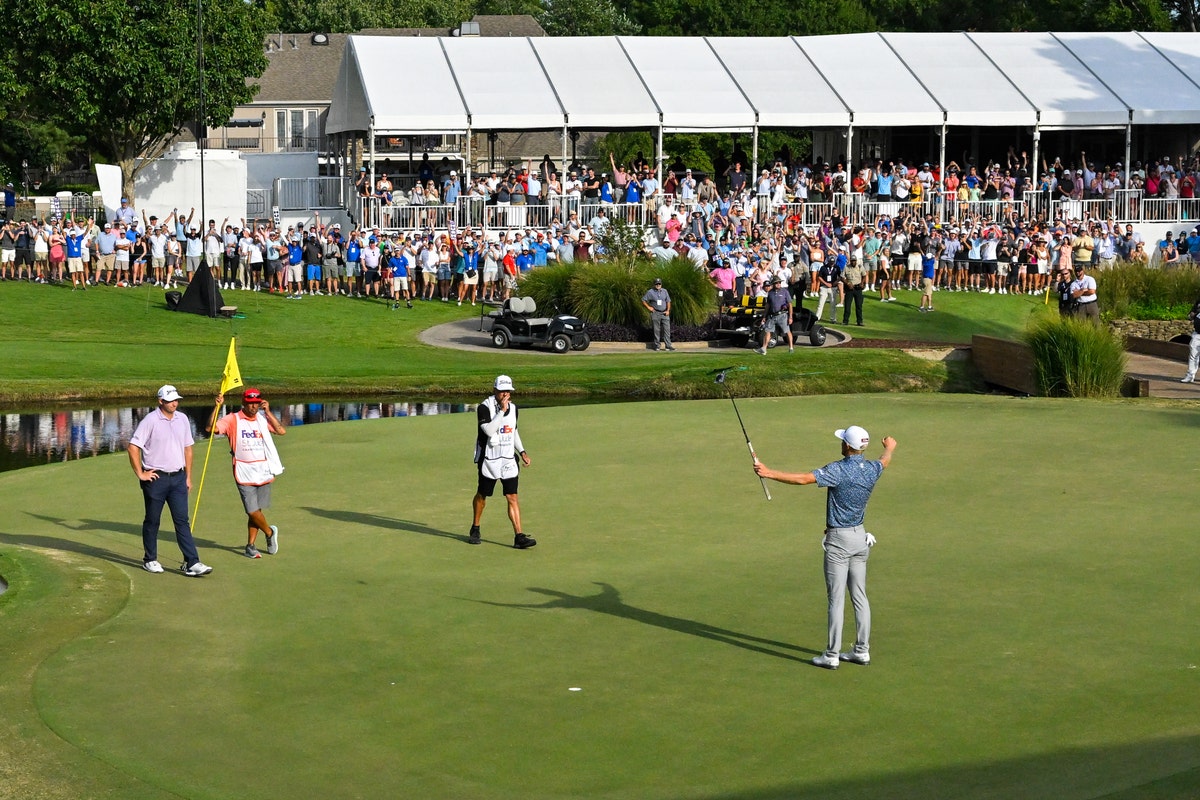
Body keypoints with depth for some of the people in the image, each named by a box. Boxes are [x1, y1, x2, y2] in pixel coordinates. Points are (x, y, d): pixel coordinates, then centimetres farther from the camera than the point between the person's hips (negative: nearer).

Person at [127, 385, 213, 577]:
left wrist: (188, 476, 13)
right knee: (152, 521, 8)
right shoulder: (150, 420, -10)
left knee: (182, 521, -1)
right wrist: (140, 474, -11)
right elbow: (133, 447, -11)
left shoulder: (182, 419, 8)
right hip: (156, 479, -4)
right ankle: (150, 560, 21)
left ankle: (191, 563, -6)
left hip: (178, 477, 4)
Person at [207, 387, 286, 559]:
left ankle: (250, 546, 18)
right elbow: (211, 428, -14)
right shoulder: (233, 419, -3)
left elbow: (282, 431, -3)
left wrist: (268, 412, -5)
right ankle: (270, 532, 22)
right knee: (252, 511, -6)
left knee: (256, 511, 7)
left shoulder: (263, 419, 7)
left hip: (264, 472, 3)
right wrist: (217, 407, -21)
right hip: (244, 473, -3)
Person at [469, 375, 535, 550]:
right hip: (489, 460, -4)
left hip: (508, 460, 4)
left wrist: (522, 451, 13)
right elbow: (489, 430, -27)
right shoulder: (484, 407, -13)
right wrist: (502, 410, -27)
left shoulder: (513, 408, 7)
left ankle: (519, 537, -10)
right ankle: (475, 529, 34)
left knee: (512, 497, -5)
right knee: (482, 495, 11)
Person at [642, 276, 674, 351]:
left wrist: (668, 310, 1)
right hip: (655, 313, -3)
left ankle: (668, 345, -6)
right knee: (656, 330, 0)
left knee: (667, 329, -5)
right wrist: (648, 307, -4)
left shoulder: (665, 291, 10)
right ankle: (657, 346, 6)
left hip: (664, 313, 3)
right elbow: (643, 300, 5)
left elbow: (668, 301, 14)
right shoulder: (650, 292, 0)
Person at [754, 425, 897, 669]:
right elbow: (885, 461, 28)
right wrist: (889, 447, 51)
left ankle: (832, 655, -1)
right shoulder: (872, 470, 3)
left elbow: (804, 479, -27)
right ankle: (862, 651, 16)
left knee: (836, 599, -4)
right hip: (860, 537, 7)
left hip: (839, 539, -7)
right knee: (859, 596, 12)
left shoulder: (839, 470, -19)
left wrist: (770, 473, -24)